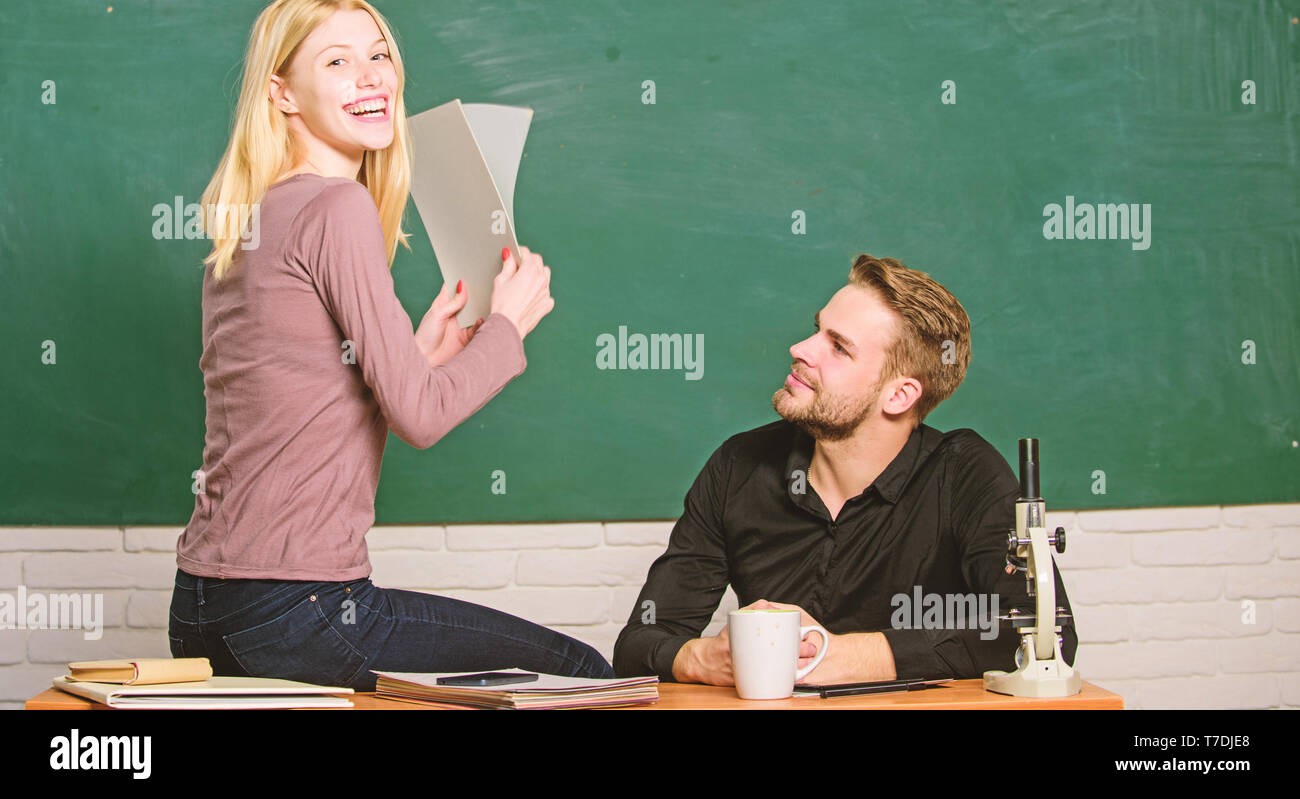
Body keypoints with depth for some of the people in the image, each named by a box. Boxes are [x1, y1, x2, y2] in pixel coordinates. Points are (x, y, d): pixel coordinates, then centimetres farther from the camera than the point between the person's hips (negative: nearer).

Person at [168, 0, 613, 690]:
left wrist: (421, 353, 13)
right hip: (297, 606, -9)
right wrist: (509, 321, 2)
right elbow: (419, 416, -14)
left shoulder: (238, 231, 14)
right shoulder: (340, 208, -12)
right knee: (585, 674, 3)